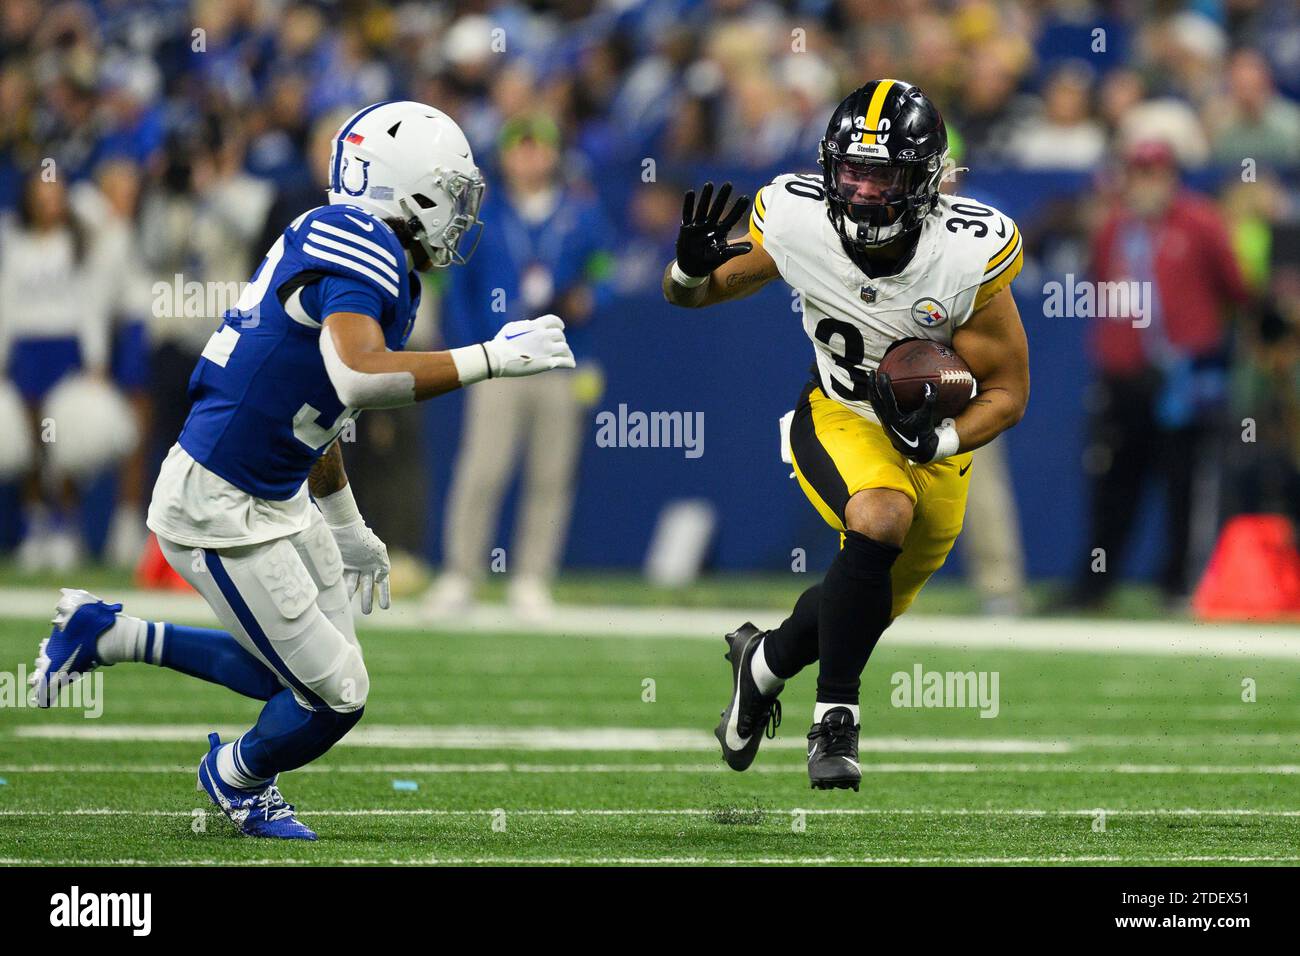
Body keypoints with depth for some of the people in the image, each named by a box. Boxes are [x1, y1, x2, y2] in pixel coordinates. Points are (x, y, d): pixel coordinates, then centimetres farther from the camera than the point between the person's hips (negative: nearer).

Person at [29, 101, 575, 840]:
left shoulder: (368, 256, 11)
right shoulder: (359, 247, -21)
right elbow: (359, 377, -39)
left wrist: (348, 529, 31)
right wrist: (491, 359, -33)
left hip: (276, 502, 10)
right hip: (218, 511, -10)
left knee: (303, 674, 17)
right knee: (334, 695, -2)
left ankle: (110, 635, 25)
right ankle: (238, 779, 29)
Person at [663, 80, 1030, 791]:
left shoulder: (968, 254, -27)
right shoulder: (796, 220, -23)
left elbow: (1007, 393, -16)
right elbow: (692, 294, -6)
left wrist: (939, 442, -34)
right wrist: (693, 268, -30)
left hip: (937, 440, 1)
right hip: (839, 420, -1)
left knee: (875, 601, 13)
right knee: (881, 518, -32)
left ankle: (765, 659, 47)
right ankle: (834, 718, -17)